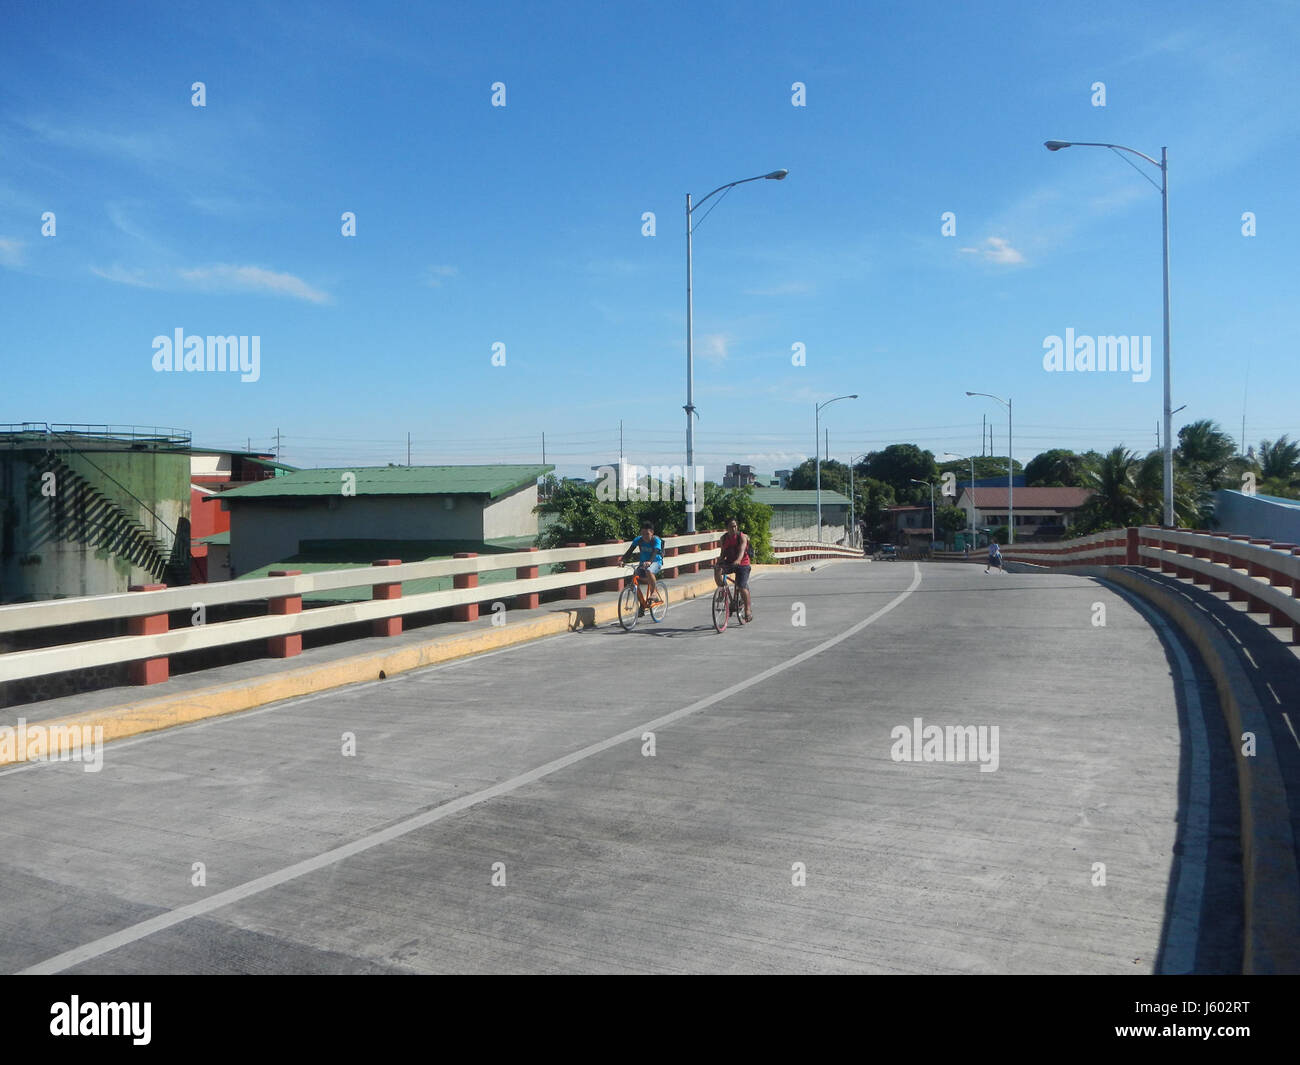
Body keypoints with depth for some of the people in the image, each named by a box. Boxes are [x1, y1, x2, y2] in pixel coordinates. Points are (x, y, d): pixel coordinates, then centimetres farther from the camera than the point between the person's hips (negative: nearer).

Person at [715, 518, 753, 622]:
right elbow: (723, 553, 8)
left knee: (742, 587, -15)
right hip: (729, 562, 4)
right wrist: (718, 562, -12)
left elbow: (742, 550, -28)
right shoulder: (724, 538, 3)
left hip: (742, 564, -4)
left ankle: (748, 610, -1)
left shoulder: (742, 537, -11)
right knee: (717, 570, -28)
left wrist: (737, 561, -47)